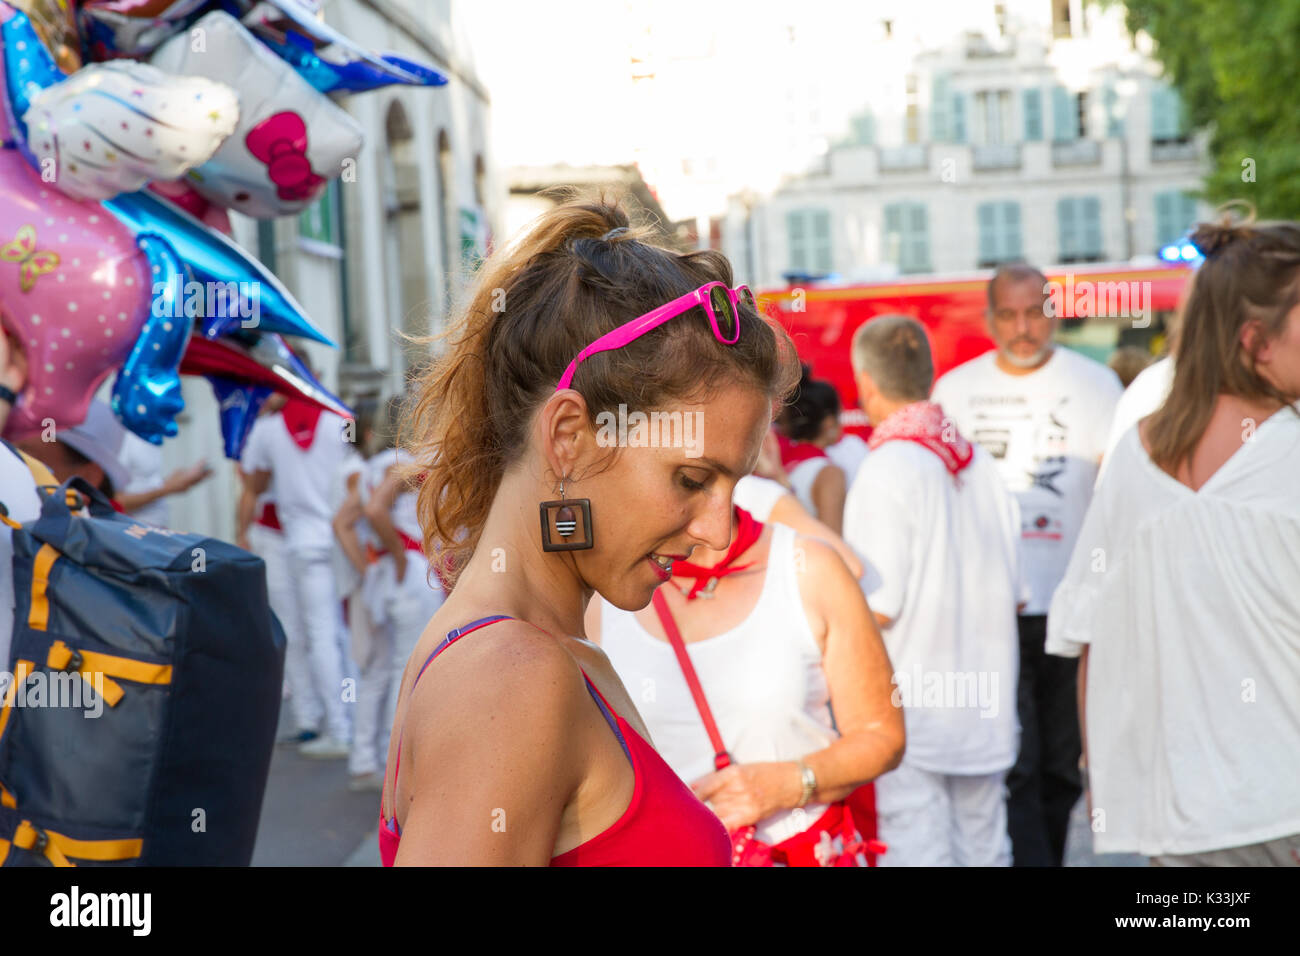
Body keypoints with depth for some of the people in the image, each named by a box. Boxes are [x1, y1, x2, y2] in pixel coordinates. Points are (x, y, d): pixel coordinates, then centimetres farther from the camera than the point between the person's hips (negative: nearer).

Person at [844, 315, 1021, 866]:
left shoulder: (888, 469, -16)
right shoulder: (979, 461, 5)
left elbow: (876, 610, -18)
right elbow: (1012, 590, 10)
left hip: (910, 711, -7)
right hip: (985, 712, 7)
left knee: (916, 852, -1)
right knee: (984, 849, 16)